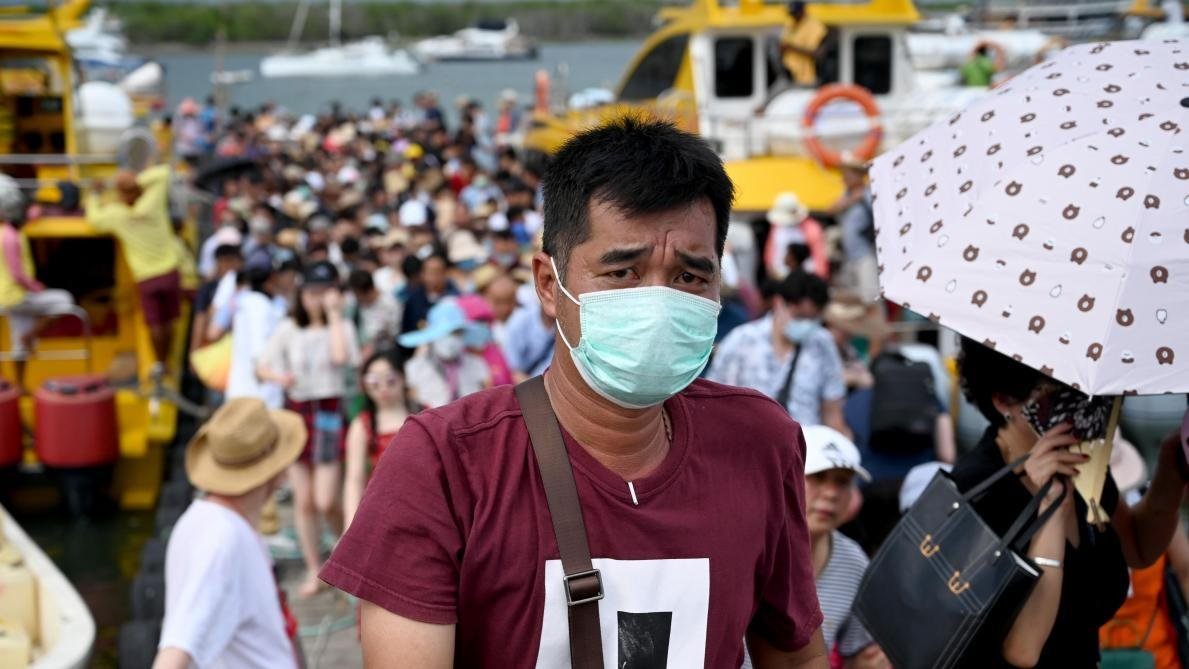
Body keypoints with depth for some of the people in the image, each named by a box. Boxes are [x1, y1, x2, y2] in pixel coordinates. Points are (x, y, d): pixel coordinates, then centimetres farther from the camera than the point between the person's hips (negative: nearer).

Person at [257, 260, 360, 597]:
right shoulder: (288, 329, 4)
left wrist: (334, 313, -15)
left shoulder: (343, 326, -1)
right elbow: (262, 367, 5)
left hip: (330, 412, -3)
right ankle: (313, 569, 18)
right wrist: (279, 377, -17)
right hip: (296, 412, 3)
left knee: (326, 502, -8)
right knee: (303, 500, 6)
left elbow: (341, 356, -22)